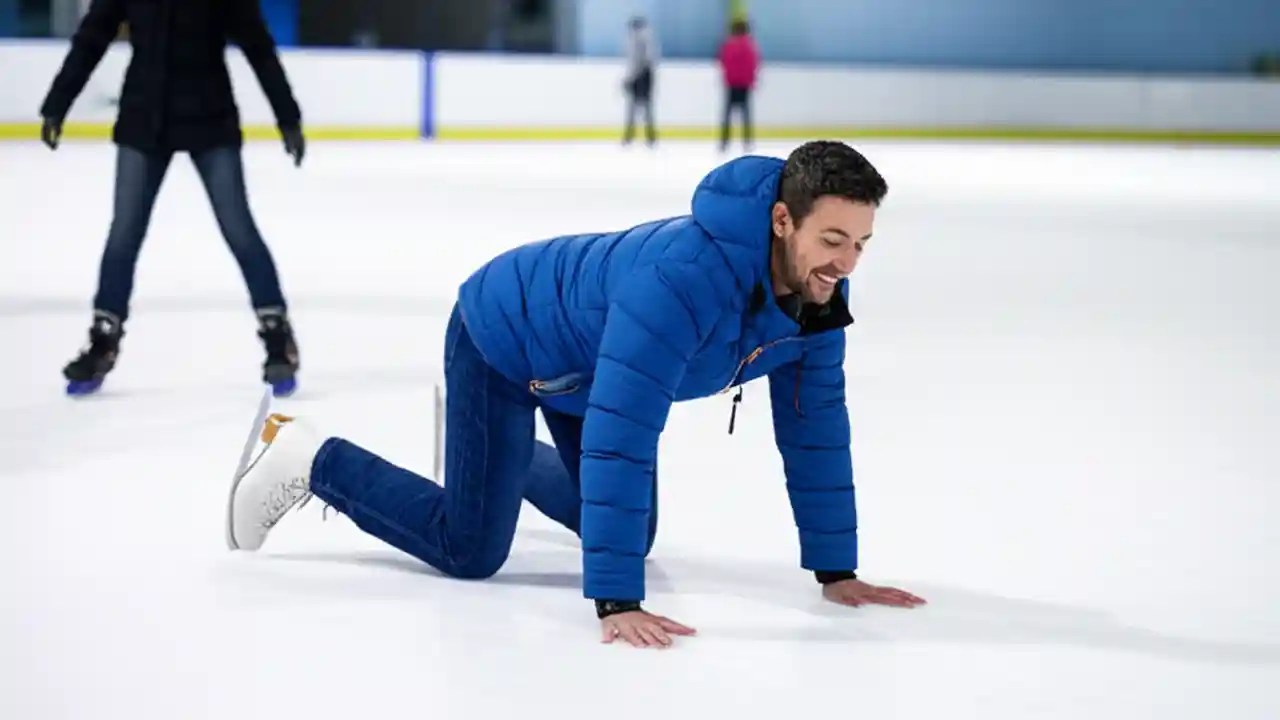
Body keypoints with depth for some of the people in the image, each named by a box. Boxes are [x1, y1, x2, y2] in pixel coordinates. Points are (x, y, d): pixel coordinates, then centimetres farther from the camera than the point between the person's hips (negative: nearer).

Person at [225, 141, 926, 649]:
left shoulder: (817, 289, -21)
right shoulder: (682, 279, -45)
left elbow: (814, 427, -11)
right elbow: (619, 437, -47)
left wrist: (837, 571, -11)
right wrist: (616, 602, -49)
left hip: (590, 364, 8)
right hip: (505, 341, -8)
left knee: (625, 532, 18)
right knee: (469, 550, -6)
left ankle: (505, 453, 45)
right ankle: (305, 457, 13)